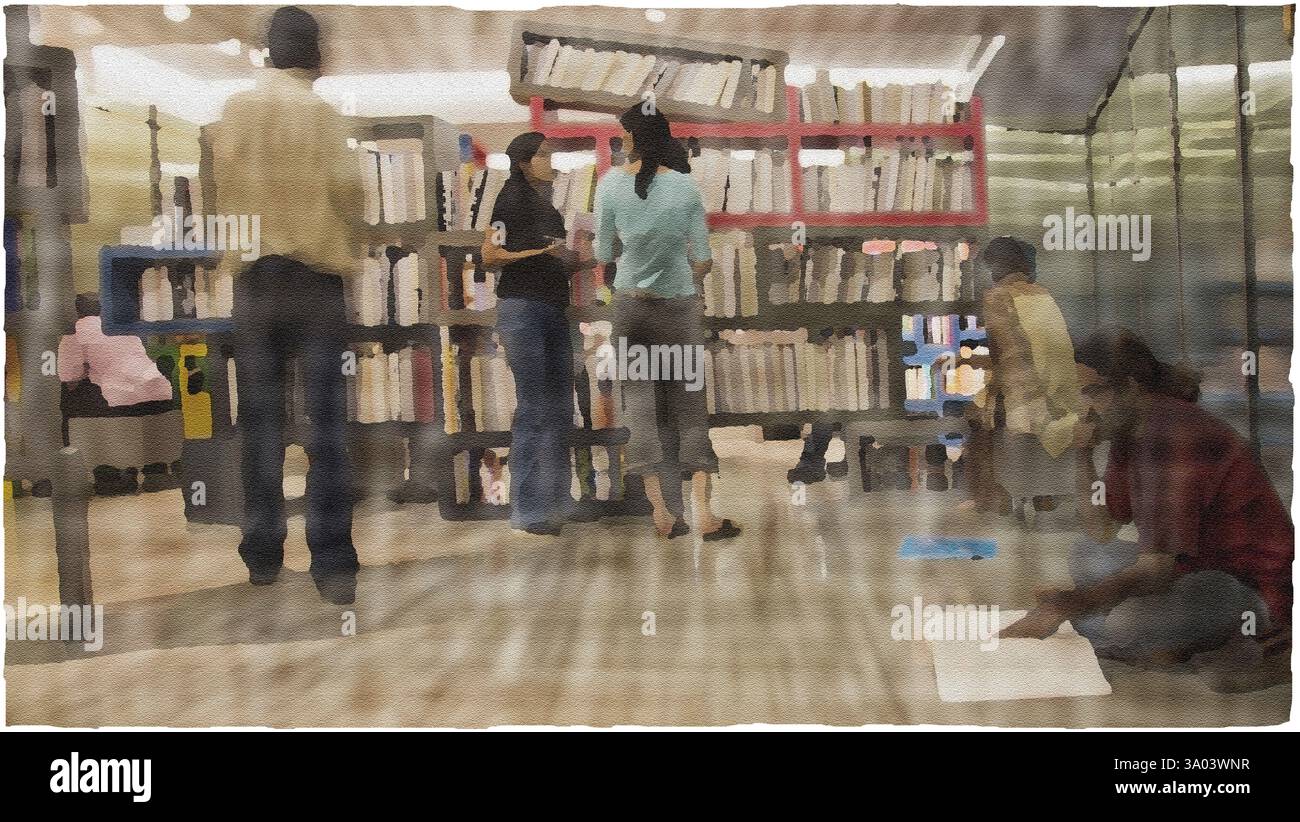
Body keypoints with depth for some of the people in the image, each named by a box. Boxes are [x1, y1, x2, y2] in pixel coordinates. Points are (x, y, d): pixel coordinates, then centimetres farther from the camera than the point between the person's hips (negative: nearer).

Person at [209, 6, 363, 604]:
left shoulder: (233, 110, 5)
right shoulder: (321, 111, -4)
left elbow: (221, 188, 4)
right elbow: (346, 188, -10)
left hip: (253, 277, 3)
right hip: (317, 274, -3)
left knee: (260, 420, 9)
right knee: (326, 421, -2)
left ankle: (263, 554, 14)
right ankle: (332, 562, -5)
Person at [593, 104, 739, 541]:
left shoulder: (611, 183, -6)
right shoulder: (685, 186, -7)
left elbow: (602, 254, -1)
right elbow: (703, 259, -5)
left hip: (630, 304, 1)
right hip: (680, 305, 0)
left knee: (640, 404, 7)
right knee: (689, 405, 7)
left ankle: (661, 513, 6)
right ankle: (703, 513, 2)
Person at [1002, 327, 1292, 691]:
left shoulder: (1176, 436, -26)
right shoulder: (1128, 431, 4)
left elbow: (1155, 571, -30)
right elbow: (1102, 530, 10)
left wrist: (1070, 604, -39)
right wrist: (1082, 455, -3)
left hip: (1254, 589, -10)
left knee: (1125, 623, -31)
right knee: (1084, 557, 13)